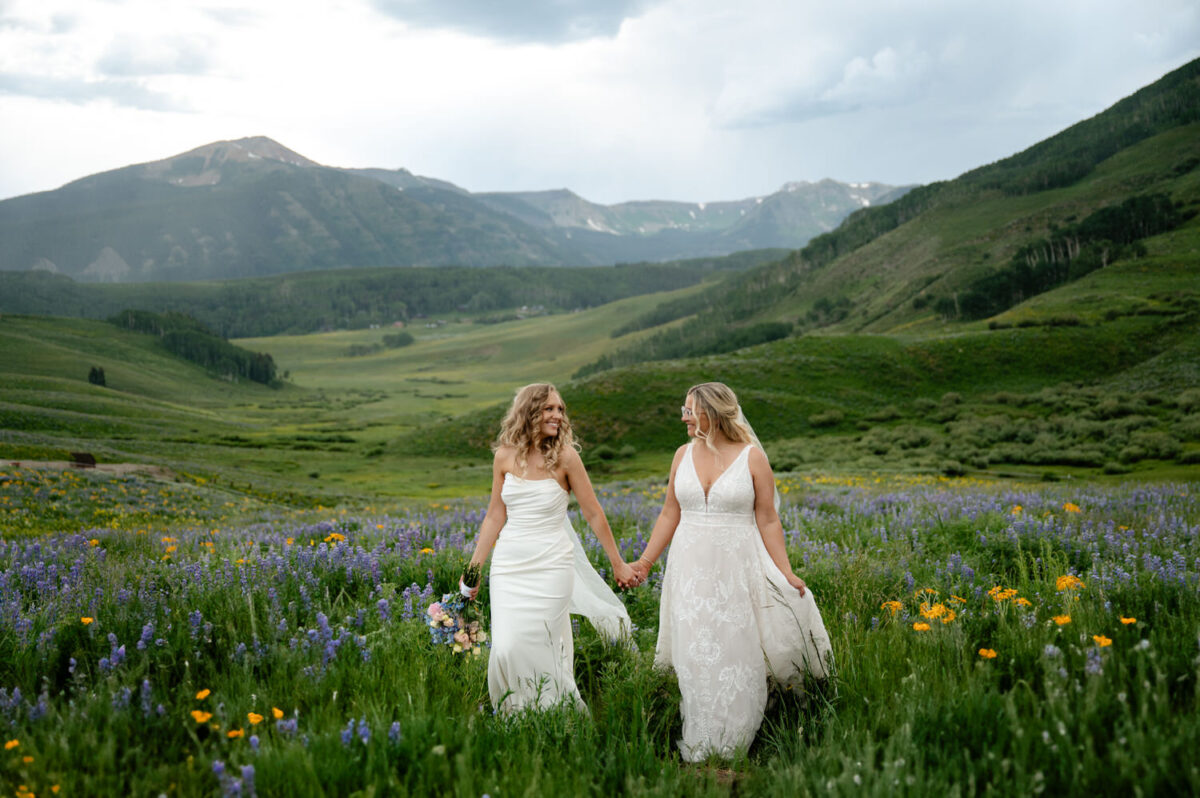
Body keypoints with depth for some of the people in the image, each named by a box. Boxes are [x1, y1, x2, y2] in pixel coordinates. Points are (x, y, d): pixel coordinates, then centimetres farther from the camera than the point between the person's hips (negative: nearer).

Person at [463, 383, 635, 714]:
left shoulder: (565, 455, -5)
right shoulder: (505, 456, 3)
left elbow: (594, 514, 1)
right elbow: (495, 516, 10)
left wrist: (618, 563, 6)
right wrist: (473, 568, 10)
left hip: (551, 565, -2)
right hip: (509, 563, 3)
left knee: (538, 649, -5)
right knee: (506, 648, -5)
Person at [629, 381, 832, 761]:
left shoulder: (752, 457, -5)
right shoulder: (684, 454, 6)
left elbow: (767, 521, -2)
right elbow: (670, 514, 13)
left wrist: (786, 574, -8)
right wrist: (645, 561, 10)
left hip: (737, 570, -3)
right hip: (692, 569, 3)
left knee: (735, 656, 0)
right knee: (696, 658, 4)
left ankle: (732, 748, 16)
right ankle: (699, 751, 16)